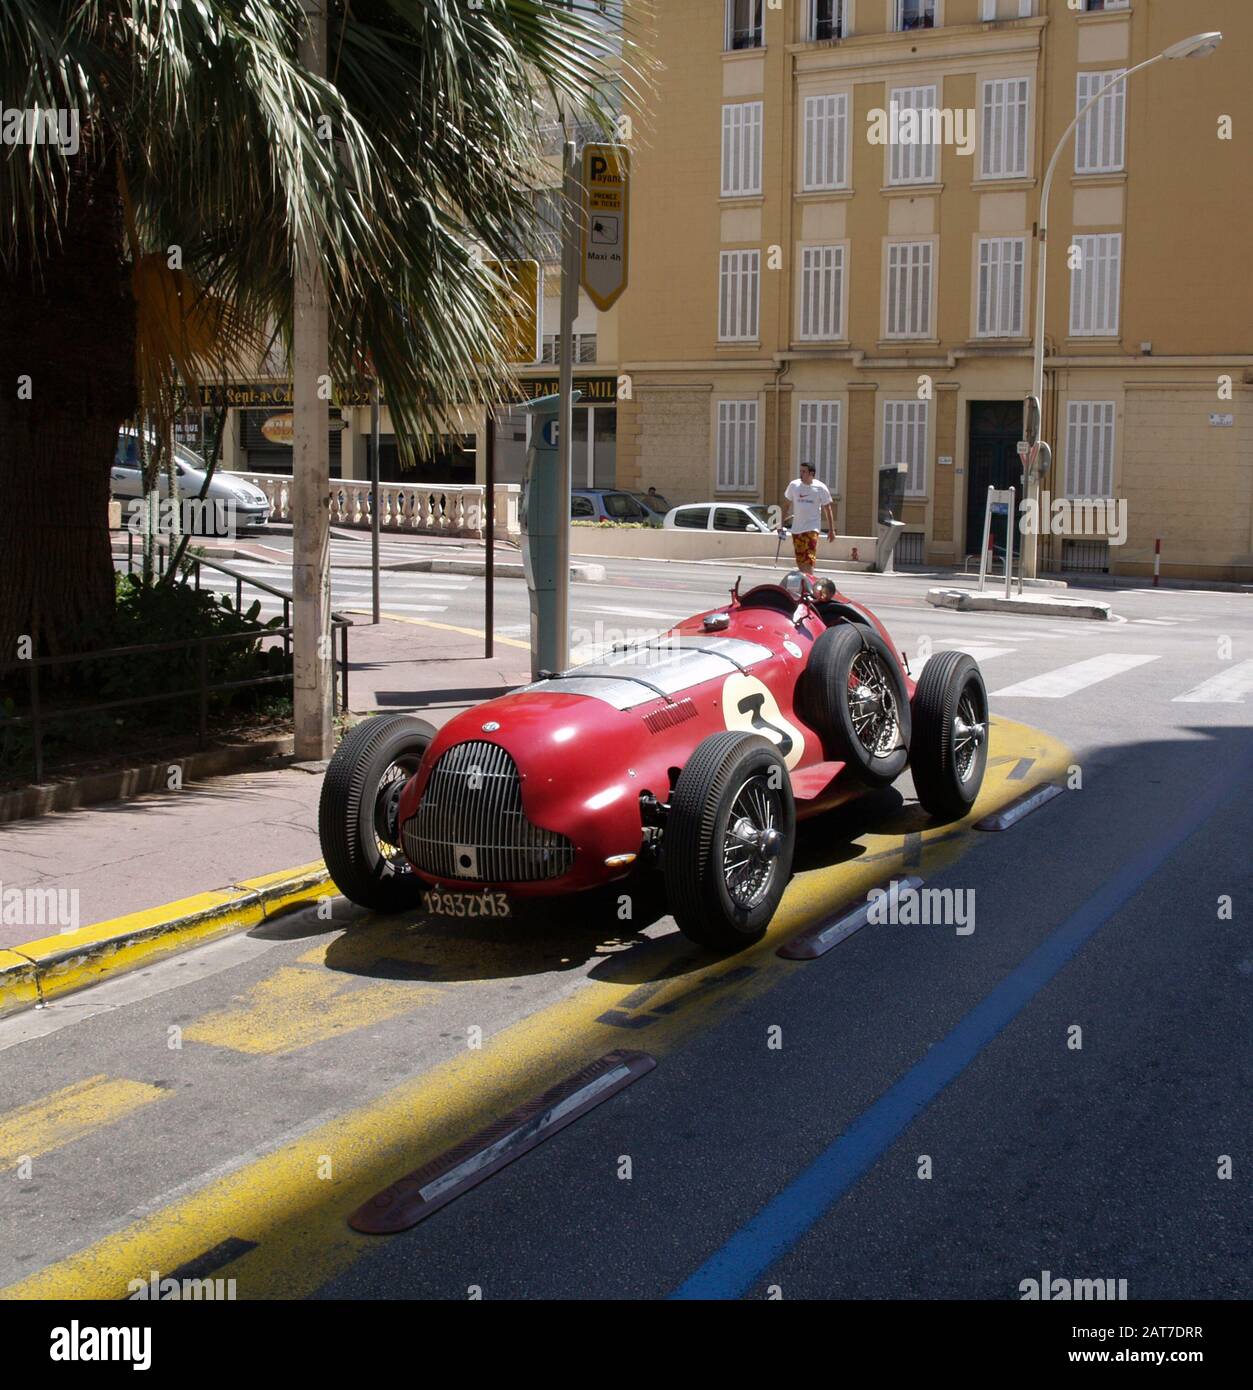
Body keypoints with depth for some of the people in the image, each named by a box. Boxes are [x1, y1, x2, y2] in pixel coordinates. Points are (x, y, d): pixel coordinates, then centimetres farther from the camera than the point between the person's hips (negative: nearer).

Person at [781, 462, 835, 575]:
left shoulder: (821, 488, -4)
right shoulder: (794, 485, 3)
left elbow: (828, 509, 3)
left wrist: (831, 530, 2)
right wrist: (781, 523, 12)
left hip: (812, 528, -4)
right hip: (796, 528, 4)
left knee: (809, 560, -17)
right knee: (800, 561, 10)